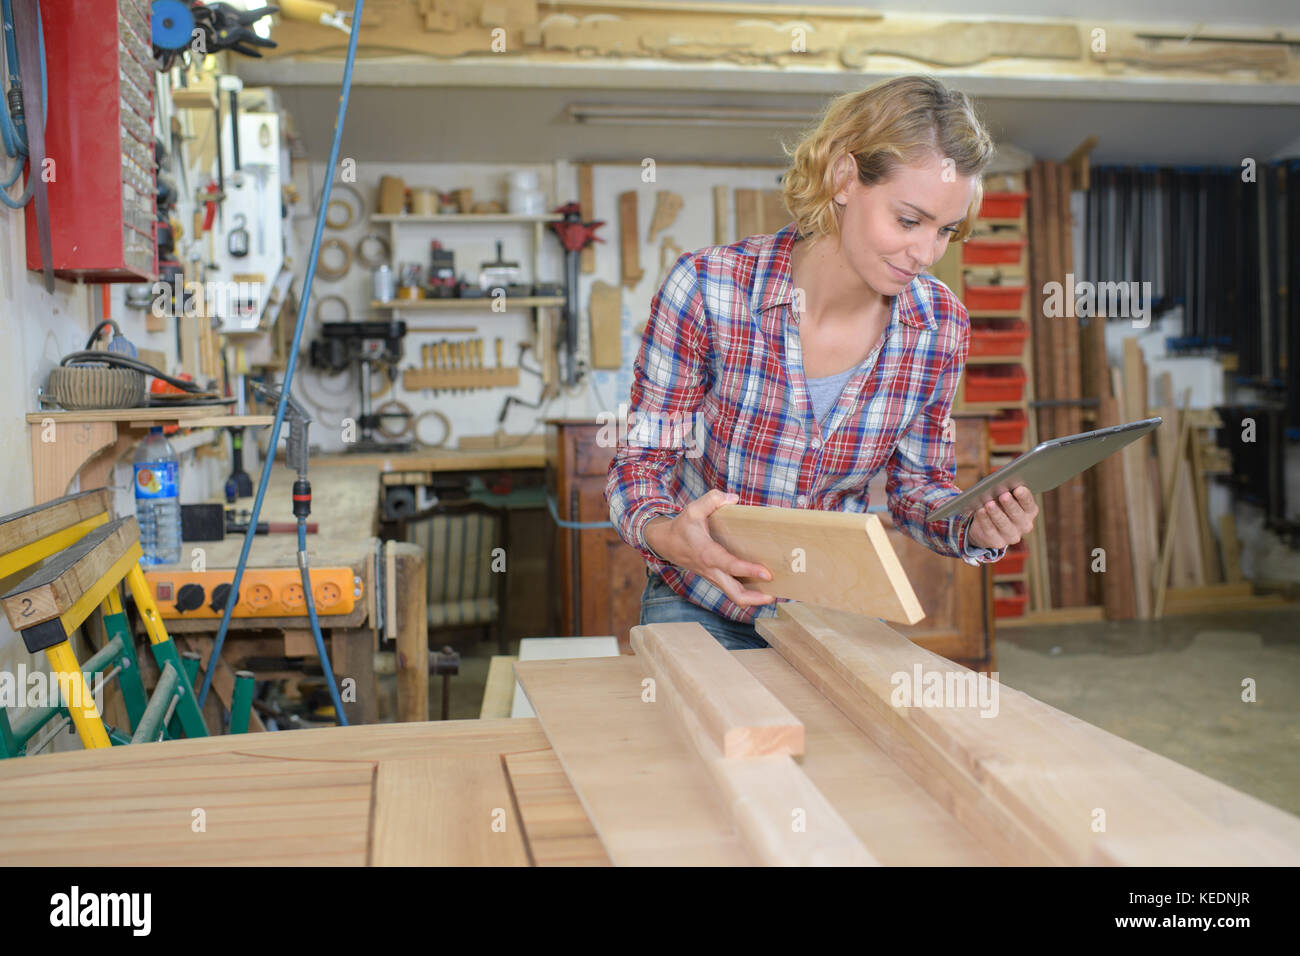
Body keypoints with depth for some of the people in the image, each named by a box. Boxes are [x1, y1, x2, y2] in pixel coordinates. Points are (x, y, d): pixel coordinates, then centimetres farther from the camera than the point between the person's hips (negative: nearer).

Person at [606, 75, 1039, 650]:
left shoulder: (940, 326, -9)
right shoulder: (706, 289, -20)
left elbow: (916, 483, 5)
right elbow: (641, 459, -12)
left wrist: (974, 527, -17)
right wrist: (665, 533, -34)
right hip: (701, 610, -2)